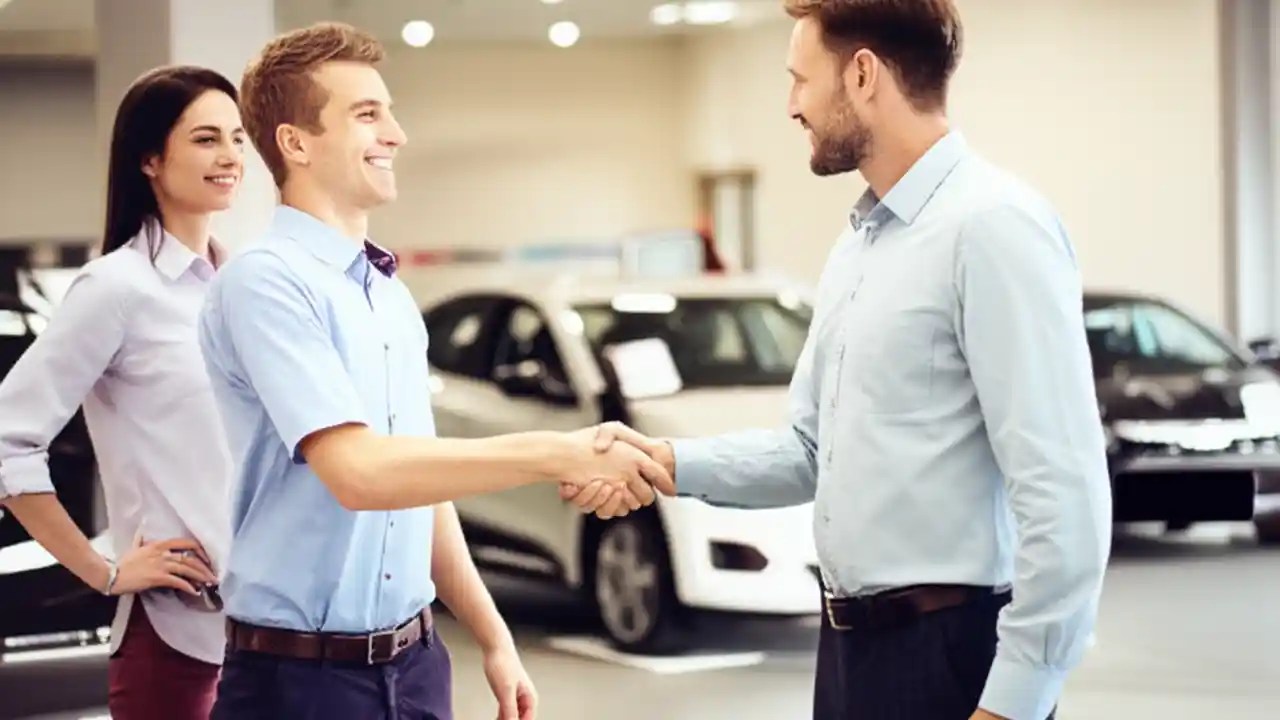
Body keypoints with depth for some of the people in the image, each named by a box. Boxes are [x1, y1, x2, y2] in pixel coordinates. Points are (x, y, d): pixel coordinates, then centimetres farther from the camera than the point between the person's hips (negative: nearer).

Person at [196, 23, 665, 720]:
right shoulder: (265, 283, -14)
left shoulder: (393, 296, 12)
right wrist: (557, 454, -24)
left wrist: (493, 638, 17)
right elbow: (359, 472, -25)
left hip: (413, 662, 7)